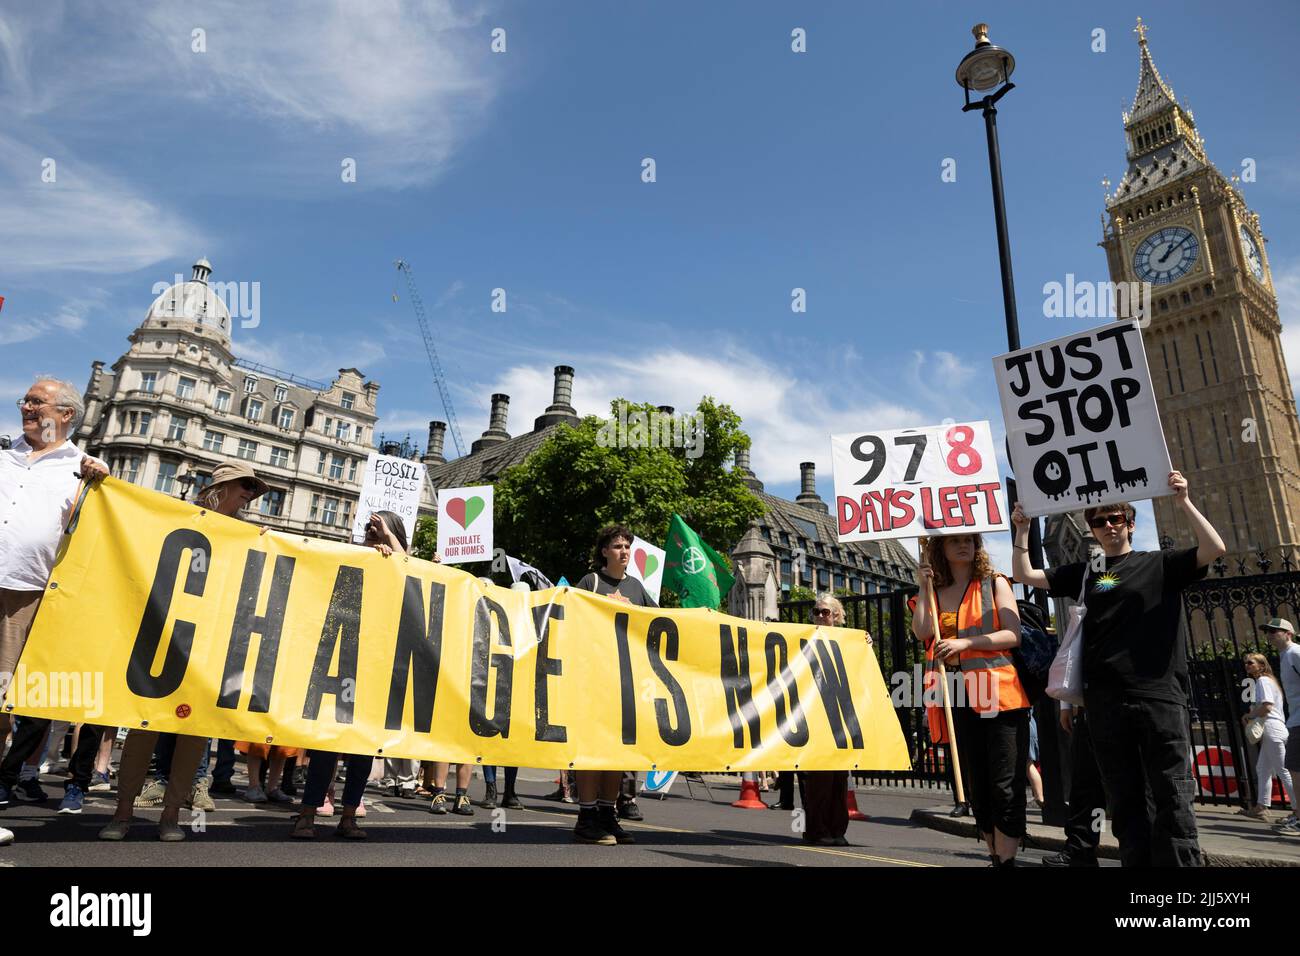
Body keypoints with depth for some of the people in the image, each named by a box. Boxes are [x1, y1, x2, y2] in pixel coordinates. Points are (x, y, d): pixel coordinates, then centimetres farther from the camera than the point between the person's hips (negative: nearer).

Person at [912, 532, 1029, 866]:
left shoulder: (995, 583, 4)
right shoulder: (935, 592, 12)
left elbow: (1014, 634, -5)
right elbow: (922, 632, -5)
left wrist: (966, 642, -15)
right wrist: (924, 586, -2)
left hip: (997, 694, -3)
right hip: (958, 700, 4)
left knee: (1006, 787, -6)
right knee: (976, 788, 12)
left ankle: (1007, 859, 3)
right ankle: (995, 857, 25)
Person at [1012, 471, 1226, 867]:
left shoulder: (1160, 564, 9)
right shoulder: (1084, 573, 16)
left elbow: (1214, 548, -5)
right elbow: (1025, 575, 14)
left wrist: (1183, 502, -9)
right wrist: (1023, 529, 6)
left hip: (1160, 696, -3)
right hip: (1106, 701, 3)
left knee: (1172, 798, -2)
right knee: (1124, 800, 8)